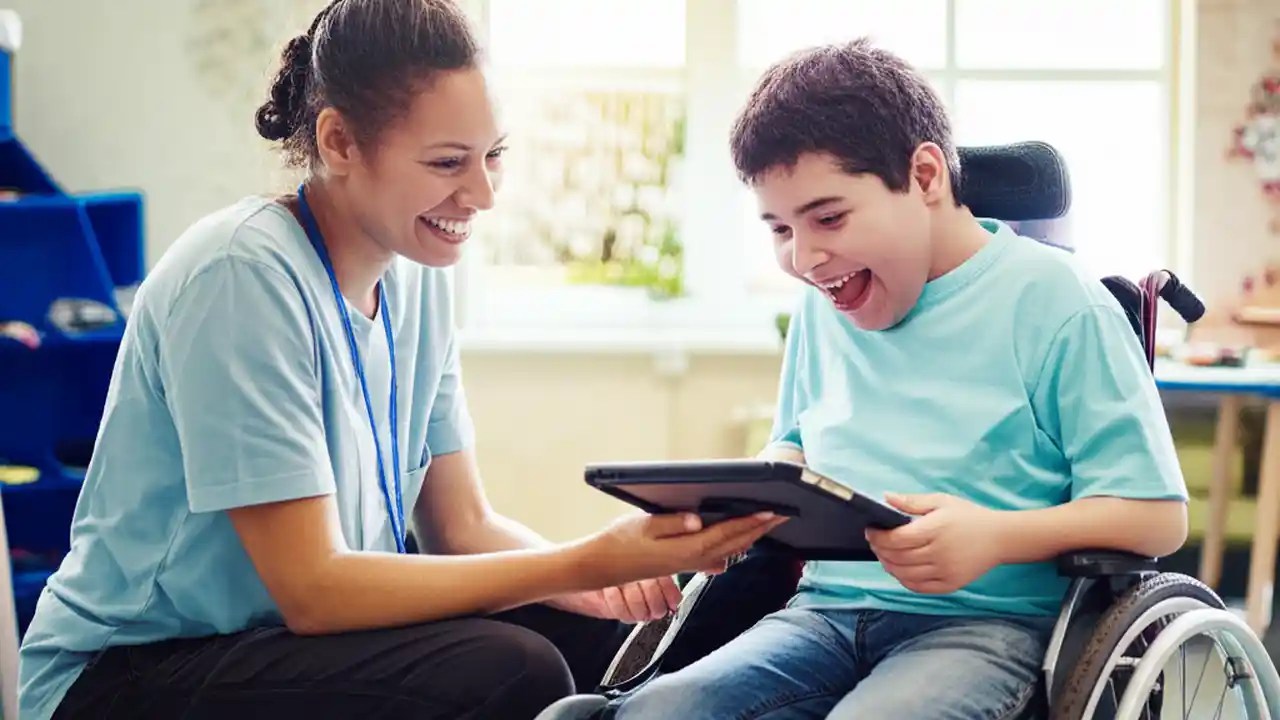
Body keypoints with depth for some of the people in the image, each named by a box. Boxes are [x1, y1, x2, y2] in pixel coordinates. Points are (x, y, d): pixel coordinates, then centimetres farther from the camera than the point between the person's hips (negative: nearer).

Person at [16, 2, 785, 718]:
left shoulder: (418, 271, 2)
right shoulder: (244, 276, -23)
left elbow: (462, 525, 4)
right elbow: (311, 588, -25)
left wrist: (596, 583, -18)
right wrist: (585, 564, -27)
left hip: (302, 623, 8)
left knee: (601, 635, -7)